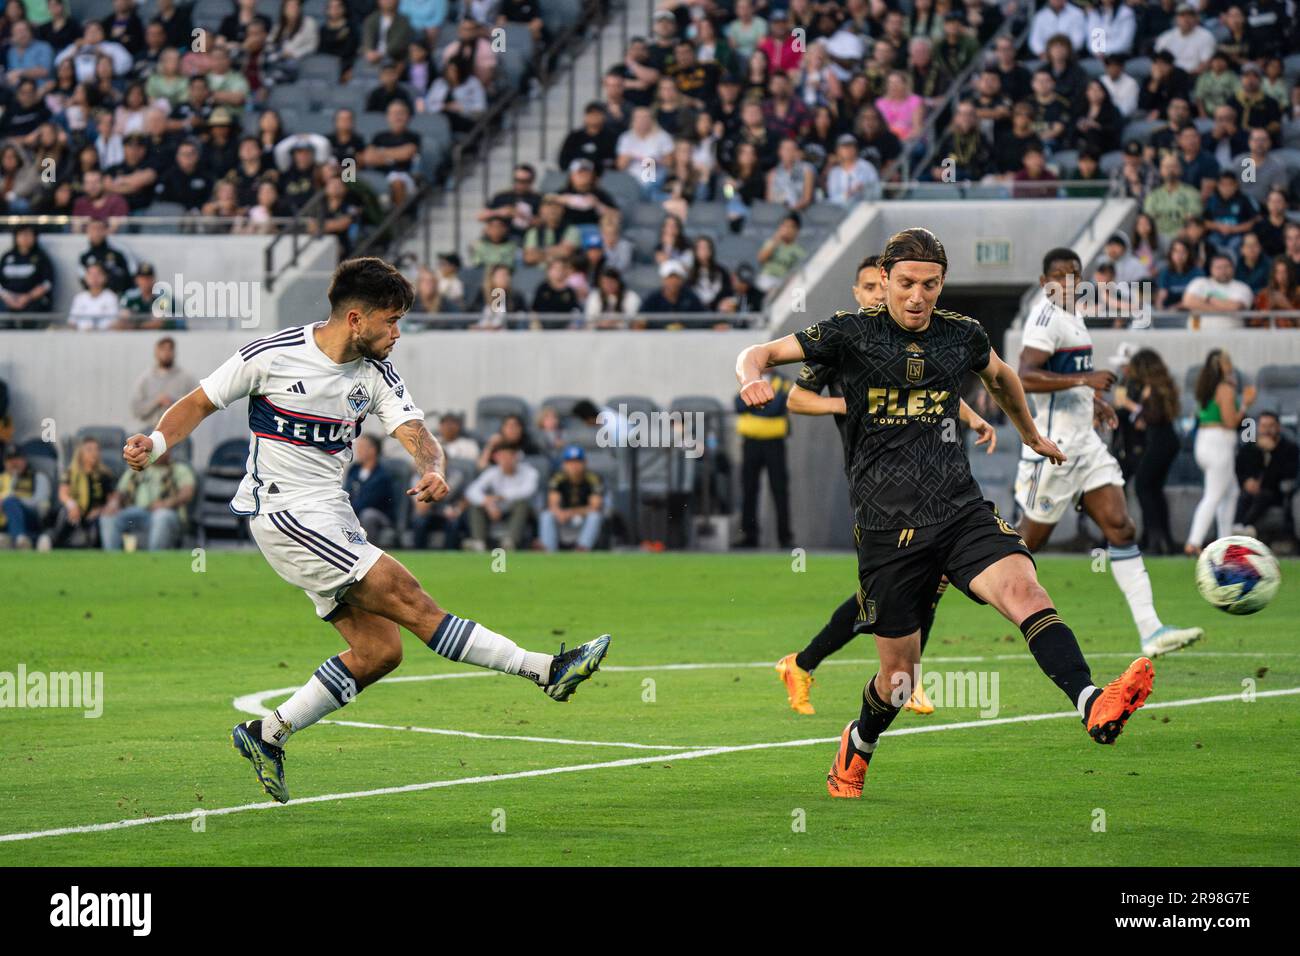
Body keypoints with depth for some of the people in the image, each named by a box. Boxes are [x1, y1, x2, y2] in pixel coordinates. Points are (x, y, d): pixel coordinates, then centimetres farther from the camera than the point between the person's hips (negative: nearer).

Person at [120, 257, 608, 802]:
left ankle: (267, 735, 11)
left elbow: (414, 433, -8)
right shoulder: (273, 354, -10)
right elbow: (201, 403, 1)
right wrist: (155, 444, -16)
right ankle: (546, 671, -16)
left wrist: (433, 470, -31)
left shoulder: (375, 373, 4)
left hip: (331, 516, 8)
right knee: (407, 599, -15)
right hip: (282, 510, -8)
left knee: (379, 651, 1)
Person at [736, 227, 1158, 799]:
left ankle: (1094, 706, -47)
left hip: (961, 510, 2)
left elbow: (1000, 376, 32)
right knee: (899, 677, 4)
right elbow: (760, 353, 5)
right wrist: (753, 377, -19)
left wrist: (1031, 435, 46)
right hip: (886, 526, -2)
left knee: (1024, 590, -27)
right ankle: (857, 748, 38)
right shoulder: (853, 335, 1)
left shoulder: (962, 335, 9)